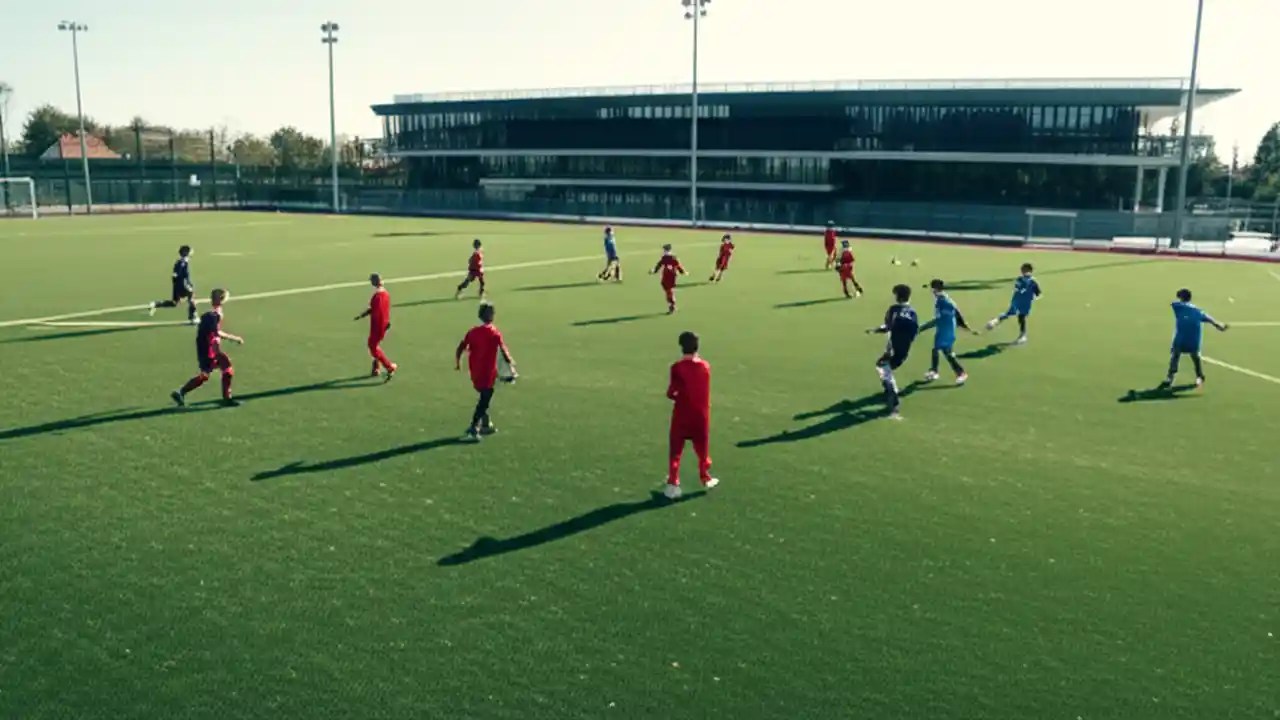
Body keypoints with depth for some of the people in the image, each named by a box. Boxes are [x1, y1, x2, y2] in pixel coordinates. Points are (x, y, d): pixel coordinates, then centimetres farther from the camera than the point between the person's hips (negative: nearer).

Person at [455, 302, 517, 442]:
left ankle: (486, 425, 31)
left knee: (484, 398, 23)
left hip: (475, 372, 6)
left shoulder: (472, 332, 3)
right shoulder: (494, 333, -11)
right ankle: (472, 431, -12)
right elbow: (504, 351, -12)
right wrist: (511, 363, 3)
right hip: (488, 373, -6)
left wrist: (458, 362, 18)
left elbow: (460, 348, 3)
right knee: (484, 401, -4)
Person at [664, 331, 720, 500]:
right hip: (701, 414, 3)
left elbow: (671, 393, -13)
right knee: (702, 448, 19)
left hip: (682, 414, -3)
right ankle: (706, 478, 34)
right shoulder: (705, 366, -1)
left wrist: (677, 396, 6)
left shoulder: (678, 367, -15)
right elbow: (703, 389, 9)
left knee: (676, 451, 4)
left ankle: (673, 485, -1)